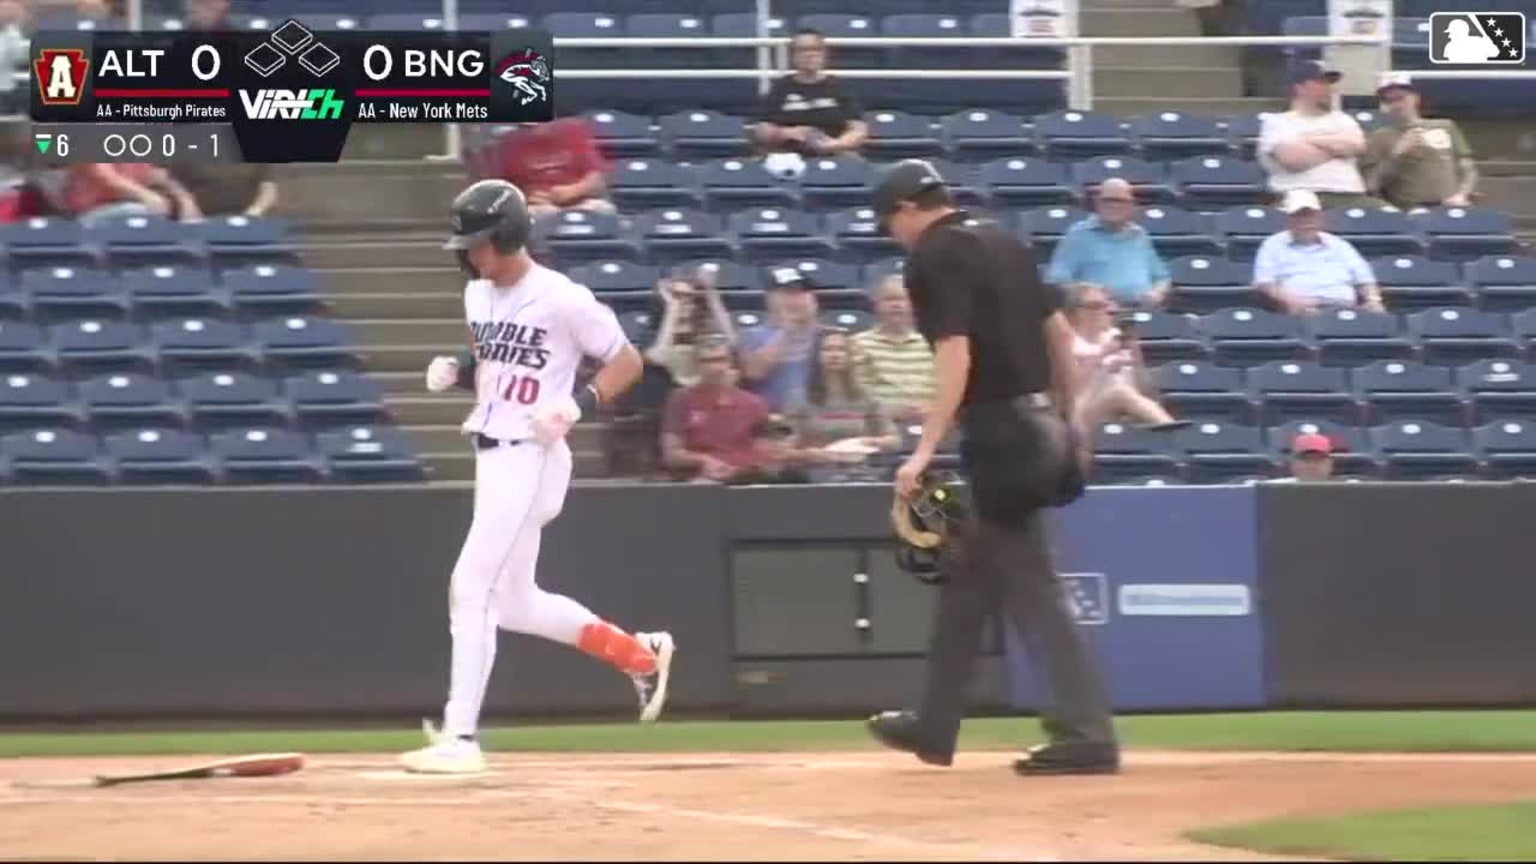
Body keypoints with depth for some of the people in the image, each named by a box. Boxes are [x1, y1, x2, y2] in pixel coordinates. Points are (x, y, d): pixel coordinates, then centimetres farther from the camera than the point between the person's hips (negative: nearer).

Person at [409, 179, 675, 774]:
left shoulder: (561, 299, -14)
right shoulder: (478, 295, 9)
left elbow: (626, 362, -7)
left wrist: (578, 404, -22)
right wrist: (455, 371, 3)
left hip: (531, 461, -9)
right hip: (490, 457, 9)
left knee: (471, 590, -13)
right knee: (515, 604, 15)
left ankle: (460, 736, -11)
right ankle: (641, 656, 32)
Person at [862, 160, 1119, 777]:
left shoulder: (935, 258, -11)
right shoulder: (1005, 245, 14)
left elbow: (955, 352, -21)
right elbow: (1060, 332, 17)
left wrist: (926, 449, -25)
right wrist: (1065, 422, 25)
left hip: (999, 431, -9)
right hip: (1040, 424, 9)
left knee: (1030, 586, -7)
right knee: (970, 576, 18)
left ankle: (1085, 732, -11)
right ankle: (934, 725, 27)